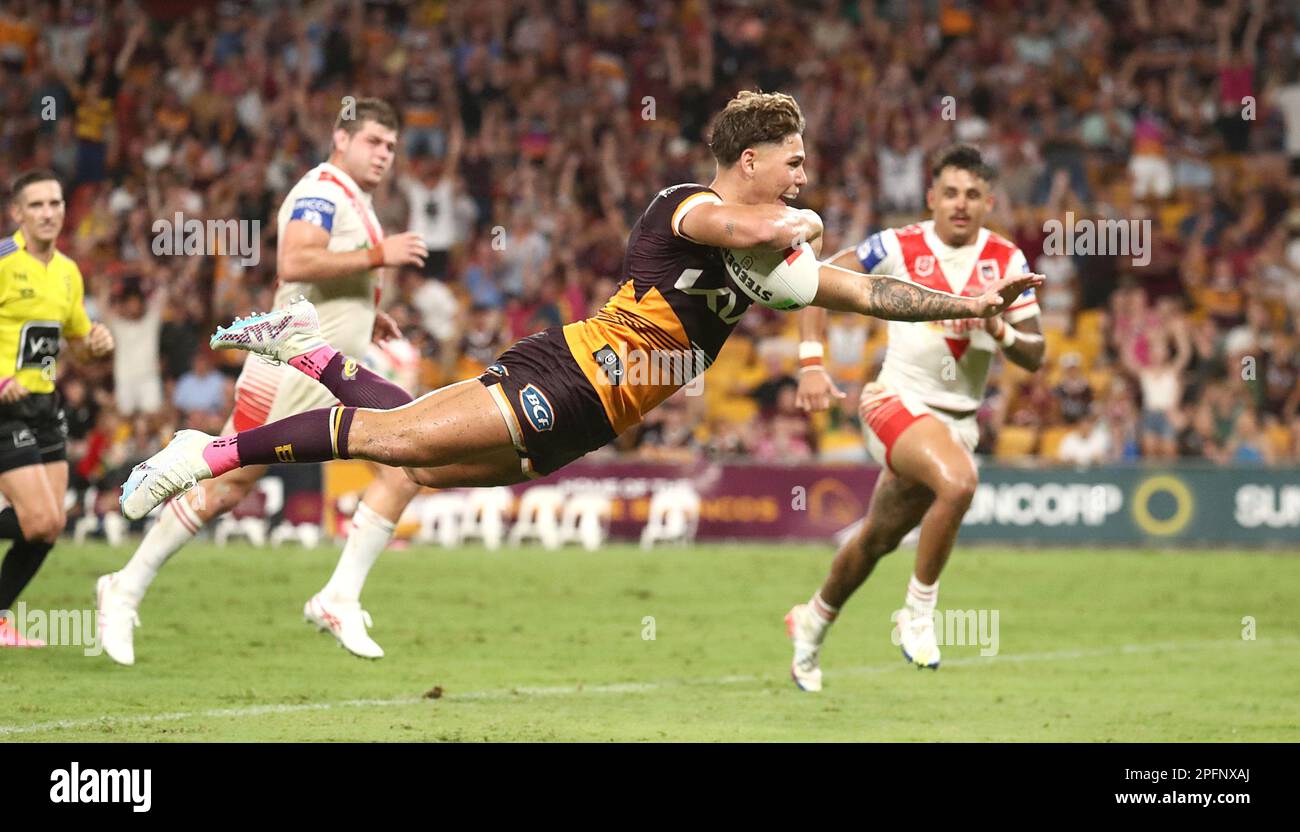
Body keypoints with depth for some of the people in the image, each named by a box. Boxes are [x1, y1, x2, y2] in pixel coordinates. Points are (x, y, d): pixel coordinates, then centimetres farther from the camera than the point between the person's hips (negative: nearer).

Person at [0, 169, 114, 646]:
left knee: (51, 525, 4)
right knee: (40, 519, -16)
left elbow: (78, 344, 23)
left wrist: (96, 343, 0)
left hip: (43, 407, 8)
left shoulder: (67, 272, 11)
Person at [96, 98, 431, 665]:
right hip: (292, 365, -9)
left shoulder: (356, 203, 18)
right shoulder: (321, 191, -12)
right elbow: (293, 263, -29)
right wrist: (379, 255, -25)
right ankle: (125, 591, 8)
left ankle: (339, 600, -6)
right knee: (226, 489, -5)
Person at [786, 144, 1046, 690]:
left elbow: (1034, 356, -2)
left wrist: (997, 328, -23)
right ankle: (919, 608, -16)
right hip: (897, 401, -4)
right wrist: (811, 363, -12)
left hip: (958, 418, 4)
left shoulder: (1007, 261, -1)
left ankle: (813, 623, 43)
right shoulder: (899, 248, -9)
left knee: (878, 539, 16)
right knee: (959, 482, -34)